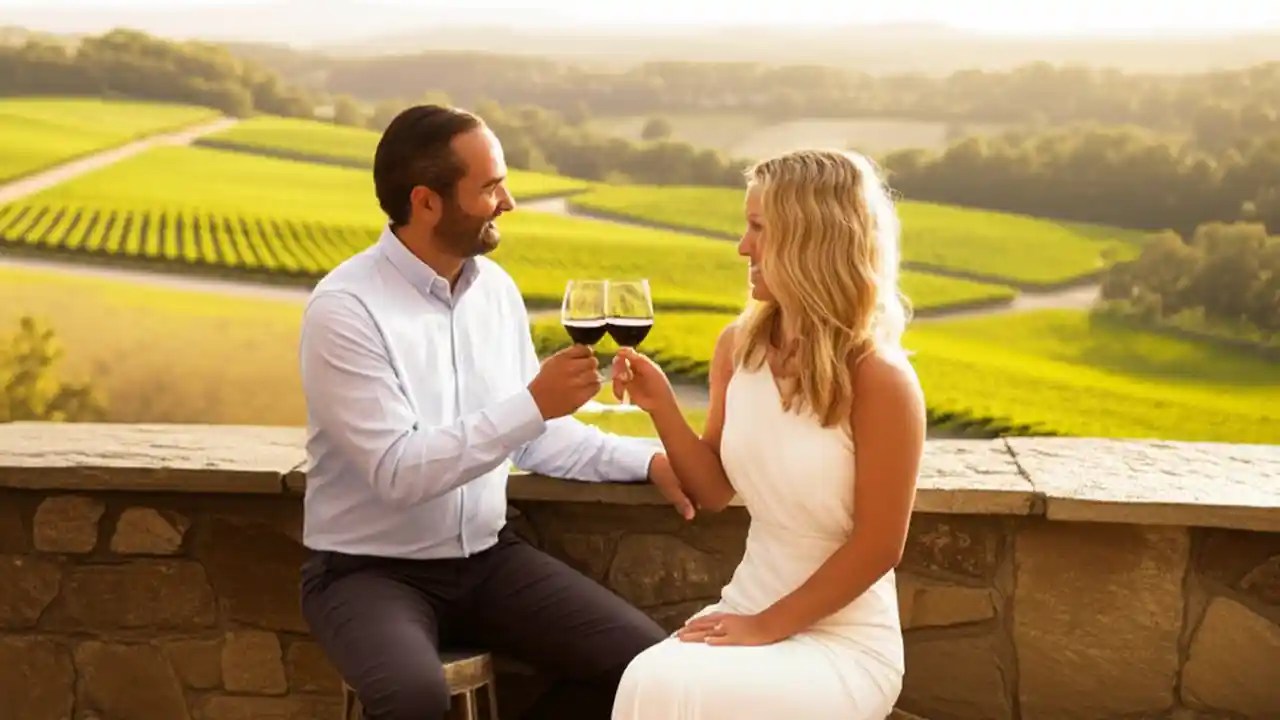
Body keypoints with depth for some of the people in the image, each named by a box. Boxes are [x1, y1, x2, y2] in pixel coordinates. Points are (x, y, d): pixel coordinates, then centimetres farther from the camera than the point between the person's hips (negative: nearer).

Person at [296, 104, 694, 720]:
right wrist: (532, 404, -28)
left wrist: (646, 461, 0)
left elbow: (531, 436, 12)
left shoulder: (496, 286, 2)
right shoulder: (344, 309, -17)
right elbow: (398, 471, -24)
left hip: (488, 558, 6)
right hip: (370, 571, -6)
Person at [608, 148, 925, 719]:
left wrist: (769, 625, -13)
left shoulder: (878, 378, -18)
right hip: (748, 608, 5)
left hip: (848, 644, -5)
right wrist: (661, 406, -7)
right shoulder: (739, 346, 1)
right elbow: (712, 491, 8)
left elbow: (877, 547, -14)